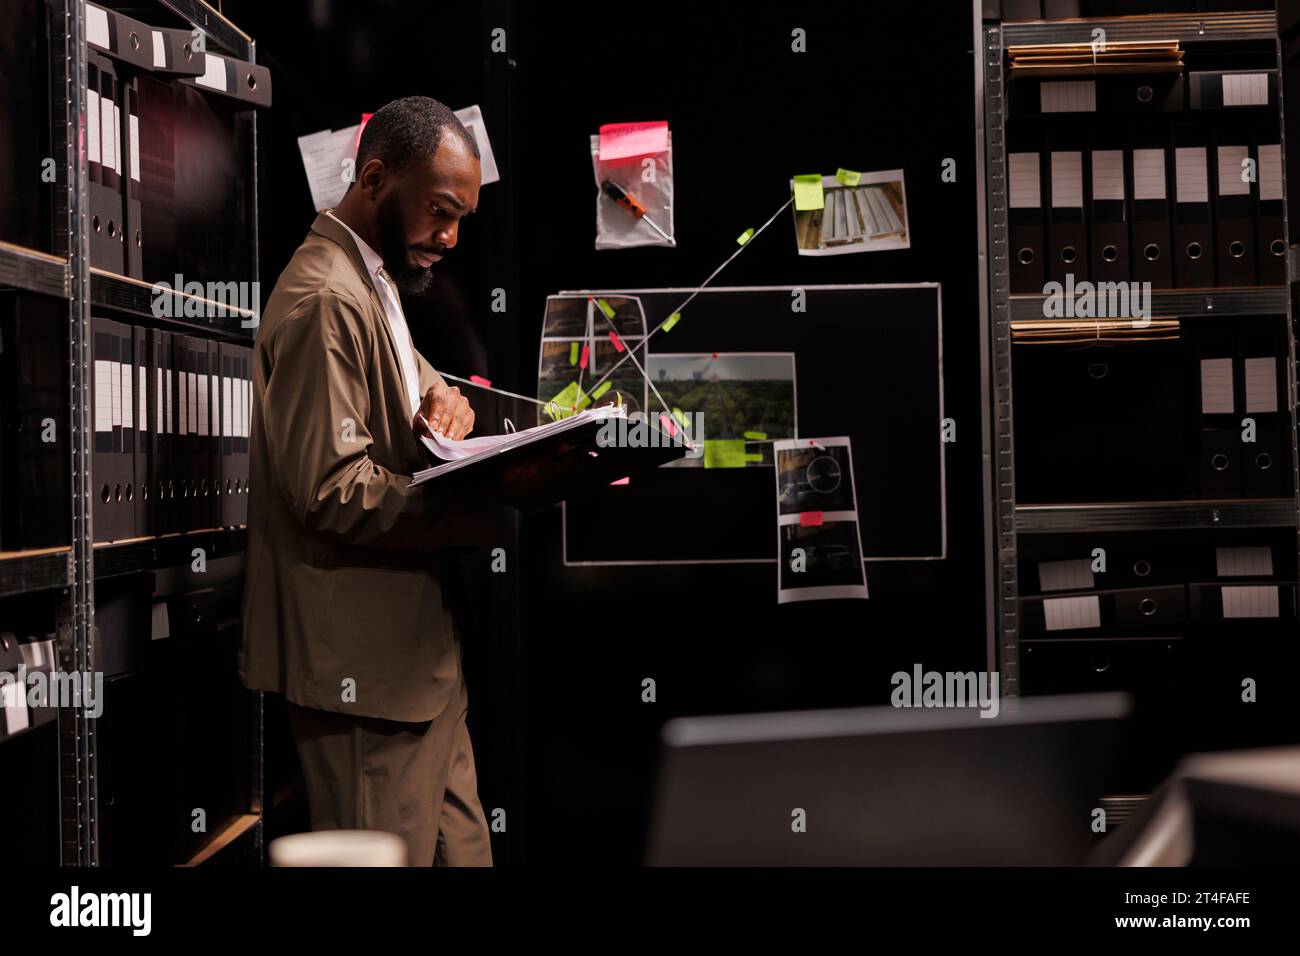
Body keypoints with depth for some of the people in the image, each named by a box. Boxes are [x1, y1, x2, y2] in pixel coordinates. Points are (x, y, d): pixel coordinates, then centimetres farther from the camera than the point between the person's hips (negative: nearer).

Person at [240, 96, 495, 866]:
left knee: (462, 847, 15)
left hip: (418, 646, 10)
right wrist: (493, 502, -28)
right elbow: (334, 490, -23)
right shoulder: (325, 301, -18)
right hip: (368, 660, -10)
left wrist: (446, 400, 1)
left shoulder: (373, 284, 15)